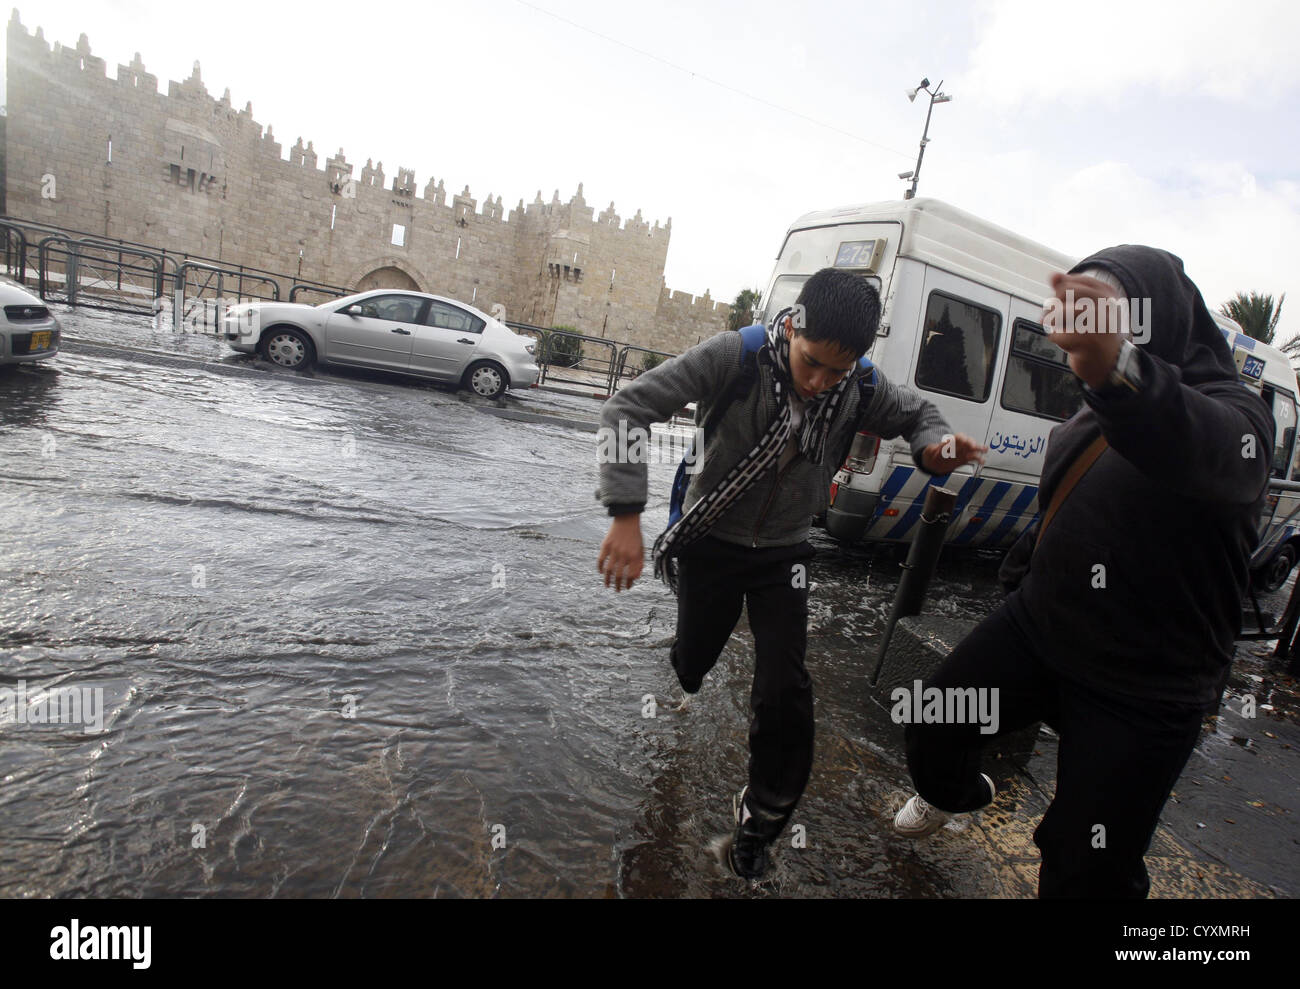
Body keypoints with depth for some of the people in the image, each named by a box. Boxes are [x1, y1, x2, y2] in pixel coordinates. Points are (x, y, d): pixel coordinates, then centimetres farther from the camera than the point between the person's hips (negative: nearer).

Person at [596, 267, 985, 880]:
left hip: (783, 555, 2)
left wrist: (934, 446, -20)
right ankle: (687, 657, 61)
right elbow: (628, 409, -26)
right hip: (710, 546, -1)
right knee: (690, 669, 17)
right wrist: (627, 516, -33)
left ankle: (760, 823, 21)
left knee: (784, 696, -7)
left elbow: (917, 415, 7)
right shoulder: (734, 357, -26)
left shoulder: (862, 388, -14)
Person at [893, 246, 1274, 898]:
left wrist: (1117, 370, -61)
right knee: (933, 730, 1)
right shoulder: (1092, 414, 11)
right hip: (1035, 626, 6)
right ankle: (955, 793, 35)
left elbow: (1214, 454, -43)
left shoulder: (1231, 411, -16)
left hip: (1141, 693, -6)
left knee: (1086, 868, -1)